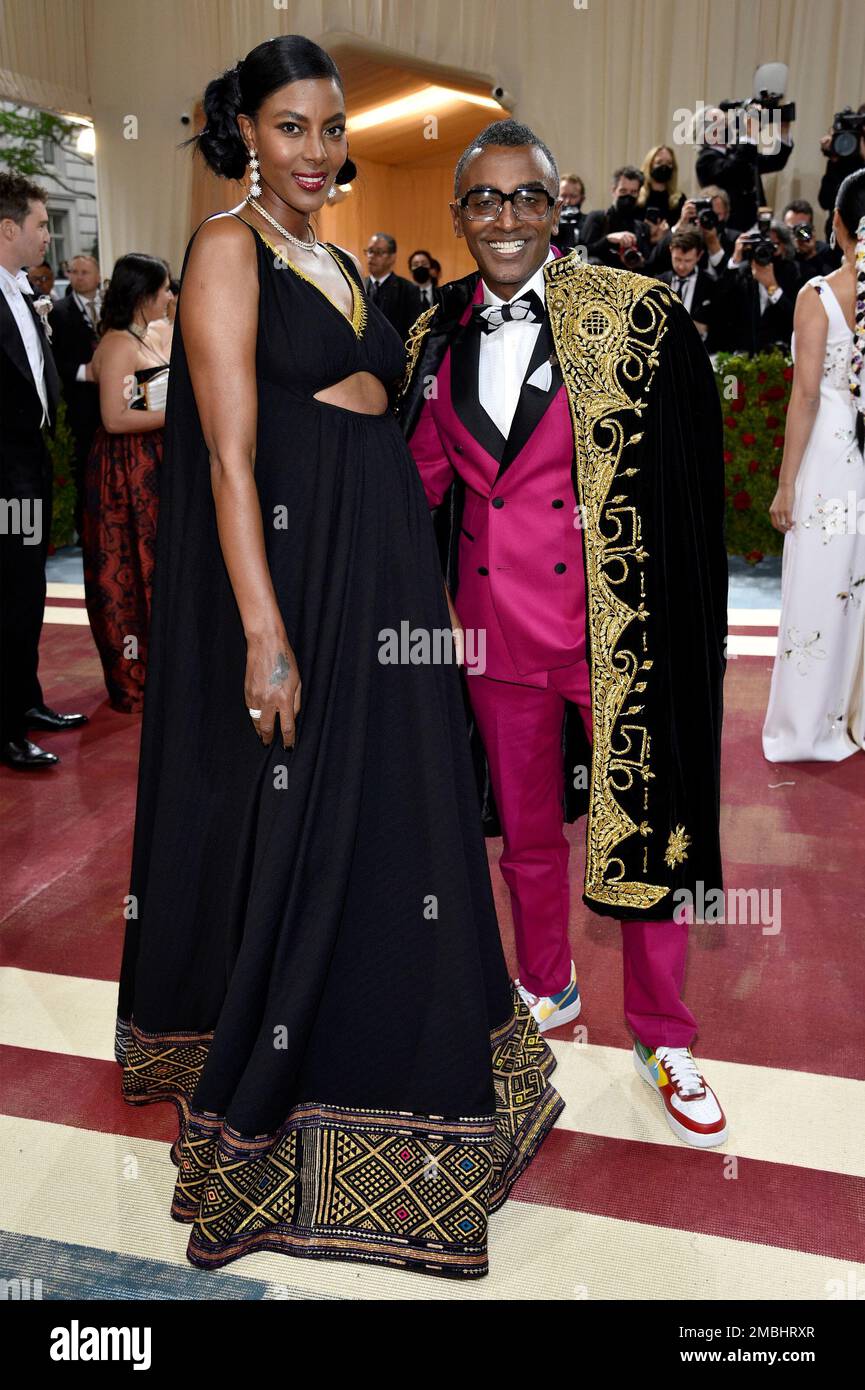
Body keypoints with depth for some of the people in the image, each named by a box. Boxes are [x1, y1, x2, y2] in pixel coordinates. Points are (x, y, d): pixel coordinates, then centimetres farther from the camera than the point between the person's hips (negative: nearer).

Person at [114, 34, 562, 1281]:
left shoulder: (342, 262, 19)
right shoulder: (228, 246, -5)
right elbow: (230, 452, -15)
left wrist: (410, 582, 9)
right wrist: (264, 634, -22)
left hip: (384, 565, 8)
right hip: (287, 561, -8)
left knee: (386, 821, 14)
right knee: (291, 829, 2)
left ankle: (373, 1064, 34)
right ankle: (261, 1093, 23)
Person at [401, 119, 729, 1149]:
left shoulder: (637, 316, -6)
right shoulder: (438, 337, 7)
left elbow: (690, 482, -5)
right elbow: (423, 481, 12)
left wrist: (675, 622, -9)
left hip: (614, 623, -3)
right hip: (495, 621, 4)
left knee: (643, 826, 3)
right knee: (524, 823, 17)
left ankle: (662, 1038, 24)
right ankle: (548, 988, 41)